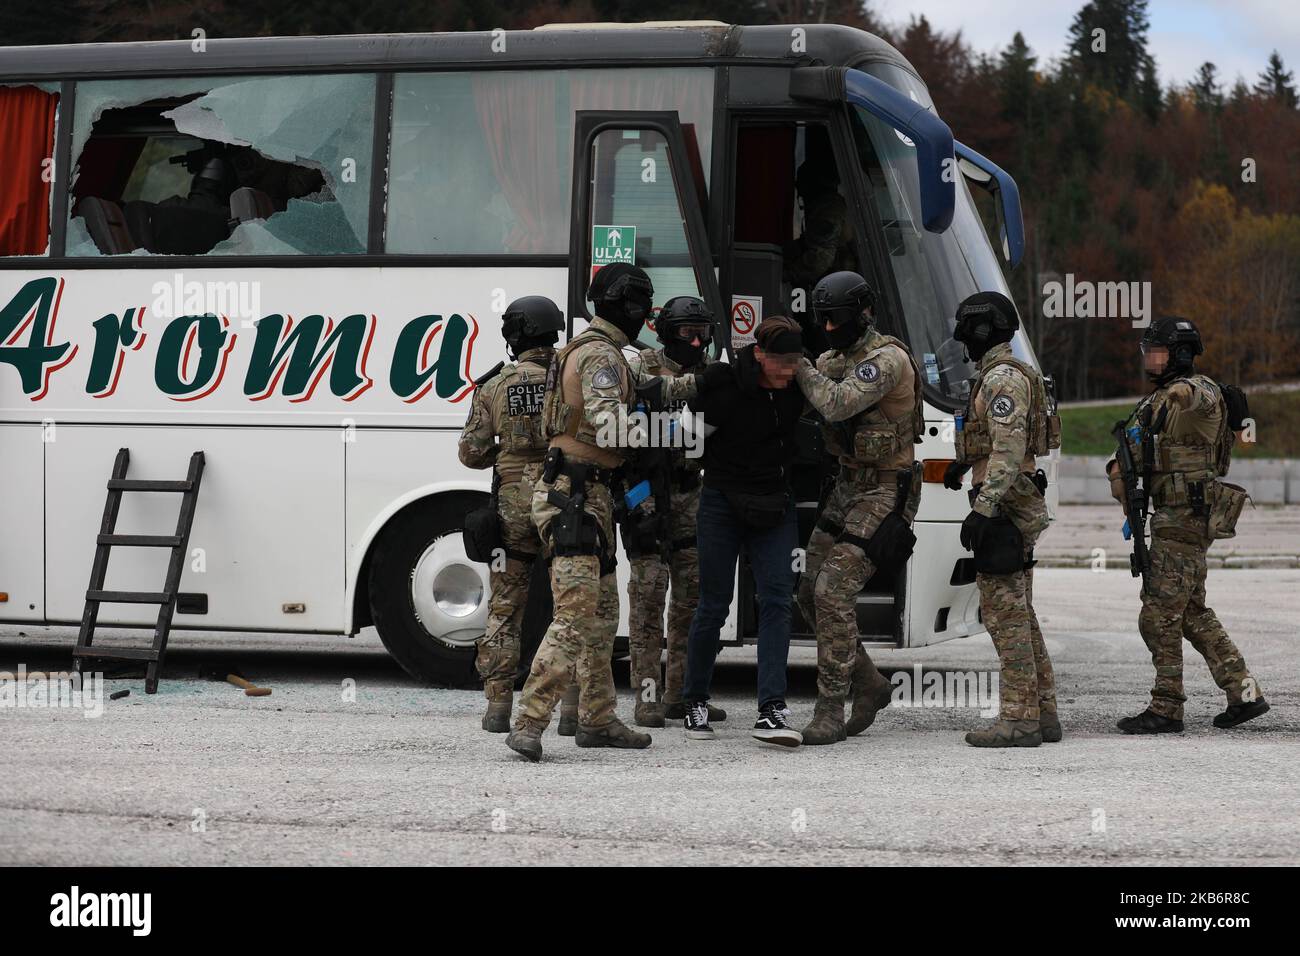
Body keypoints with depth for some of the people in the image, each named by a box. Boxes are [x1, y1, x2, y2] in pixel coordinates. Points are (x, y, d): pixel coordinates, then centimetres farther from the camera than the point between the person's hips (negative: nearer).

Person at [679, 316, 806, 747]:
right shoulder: (723, 388, -16)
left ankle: (771, 710, -16)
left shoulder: (798, 386, -5)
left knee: (776, 602, -10)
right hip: (723, 504, -3)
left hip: (774, 507, 3)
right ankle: (695, 702, 19)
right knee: (713, 605, 2)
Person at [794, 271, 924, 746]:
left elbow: (836, 404, -30)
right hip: (848, 487, 9)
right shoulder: (836, 358, 11)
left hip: (884, 493, -9)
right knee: (811, 593, 7)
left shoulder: (886, 359, -19)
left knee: (834, 593, -16)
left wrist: (798, 363, -20)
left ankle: (830, 711, -13)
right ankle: (869, 684, 21)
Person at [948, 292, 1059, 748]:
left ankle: (1018, 719, -9)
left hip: (1002, 507, -11)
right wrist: (965, 461, 45)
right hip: (1020, 506, 11)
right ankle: (1042, 713, 15)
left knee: (1005, 614, -9)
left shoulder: (1002, 378, -15)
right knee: (1019, 615, 13)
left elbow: (1009, 451, -24)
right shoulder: (1010, 374, 18)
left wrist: (982, 510, -28)